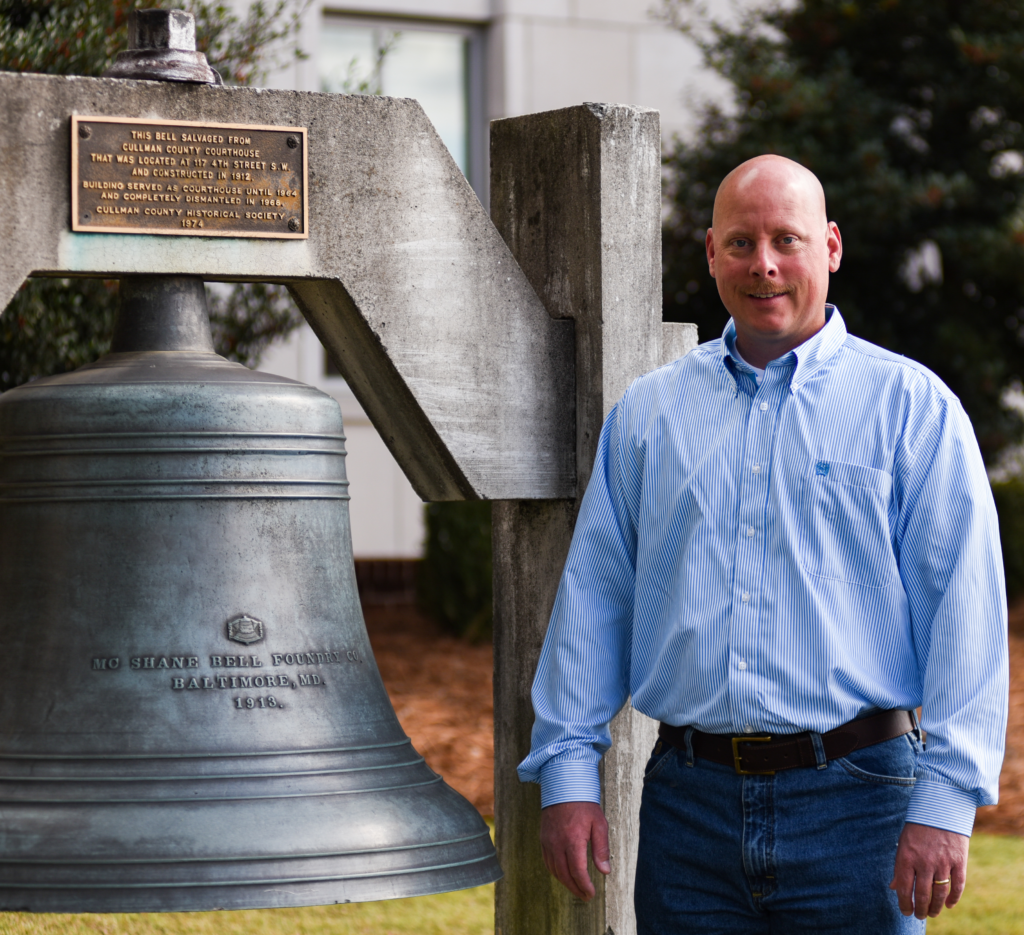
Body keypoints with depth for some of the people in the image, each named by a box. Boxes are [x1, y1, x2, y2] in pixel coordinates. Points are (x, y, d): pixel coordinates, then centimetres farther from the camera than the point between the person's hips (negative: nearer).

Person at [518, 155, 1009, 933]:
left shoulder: (911, 405, 2)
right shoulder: (648, 413, 12)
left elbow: (965, 607, -4)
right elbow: (593, 597, 12)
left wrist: (945, 800, -12)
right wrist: (568, 773, 3)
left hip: (855, 801, -3)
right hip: (688, 802, 3)